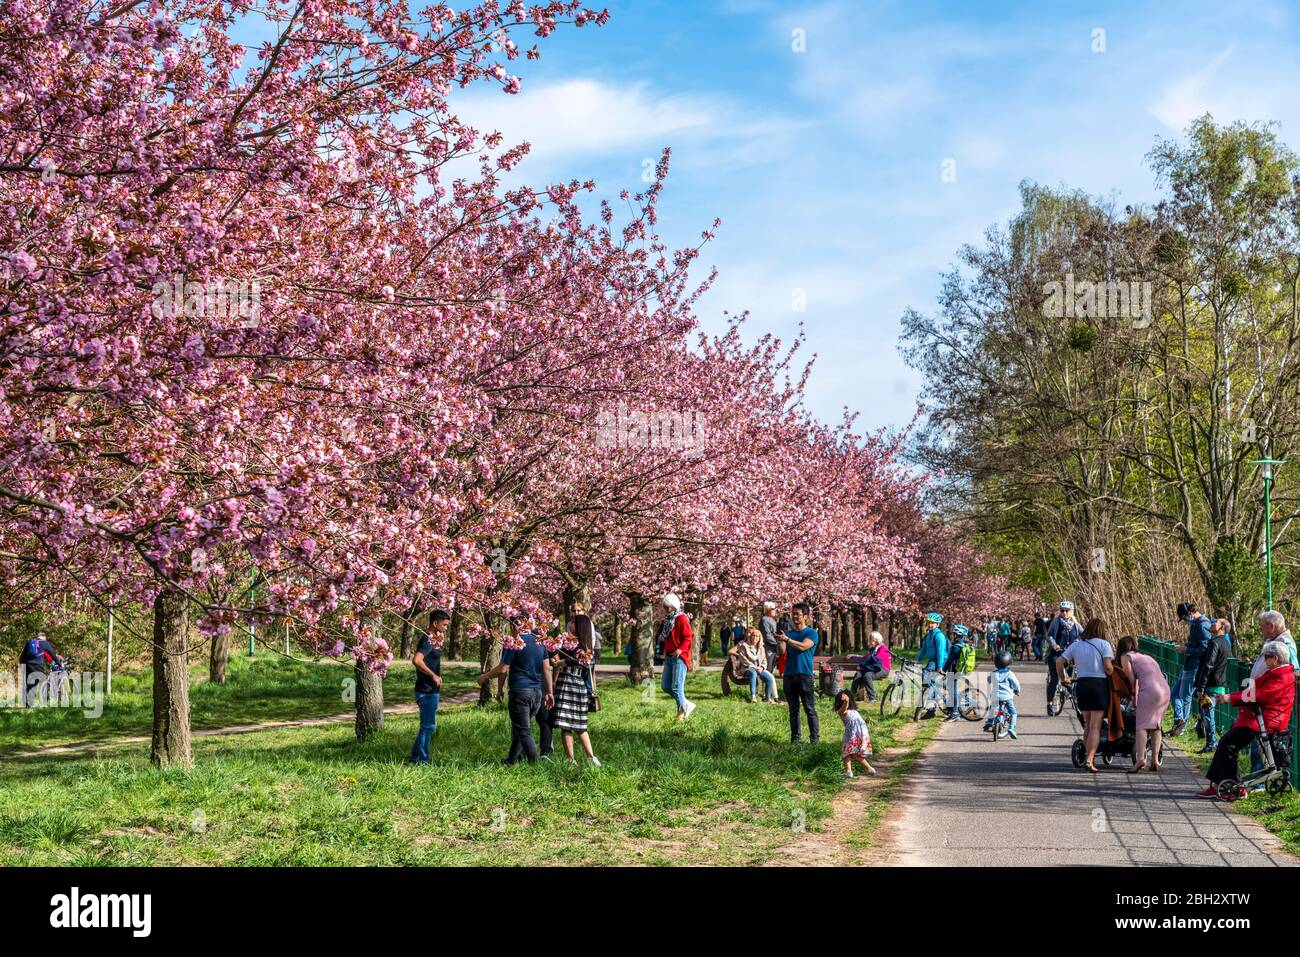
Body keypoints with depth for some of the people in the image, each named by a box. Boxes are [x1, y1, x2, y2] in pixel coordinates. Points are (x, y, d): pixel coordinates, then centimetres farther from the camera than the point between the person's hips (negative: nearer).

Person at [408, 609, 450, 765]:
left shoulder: (434, 639, 11)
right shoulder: (428, 641, -18)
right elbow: (416, 660, -34)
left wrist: (441, 637, 14)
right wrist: (433, 675, -29)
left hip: (431, 690, 10)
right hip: (427, 690, -10)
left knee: (429, 725, 17)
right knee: (428, 726, -3)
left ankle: (415, 757, 23)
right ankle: (421, 759, 4)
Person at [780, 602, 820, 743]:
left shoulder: (811, 633, 2)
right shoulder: (789, 633, 15)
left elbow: (803, 646, -15)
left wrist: (787, 639, -20)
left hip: (805, 675, -4)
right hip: (789, 675, 4)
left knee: (810, 709, -4)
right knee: (793, 709, 7)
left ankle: (815, 739, -3)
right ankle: (795, 739, 10)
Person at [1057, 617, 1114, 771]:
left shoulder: (1076, 645, 12)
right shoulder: (1103, 644, 0)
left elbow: (1059, 661, 6)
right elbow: (1108, 667, -12)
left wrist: (1063, 678, 19)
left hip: (1081, 684, 4)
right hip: (1099, 684, -4)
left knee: (1087, 724, 19)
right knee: (1095, 726, -5)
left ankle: (1088, 755, 22)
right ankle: (1089, 760, -15)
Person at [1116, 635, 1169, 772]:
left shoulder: (1125, 657, 12)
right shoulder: (1145, 657, 32)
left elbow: (1132, 680, 5)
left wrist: (1134, 700, 16)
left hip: (1150, 689, -7)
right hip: (1165, 689, 7)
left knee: (1141, 725, -8)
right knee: (1156, 725, 15)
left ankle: (1140, 759, -22)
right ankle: (1155, 760, 13)